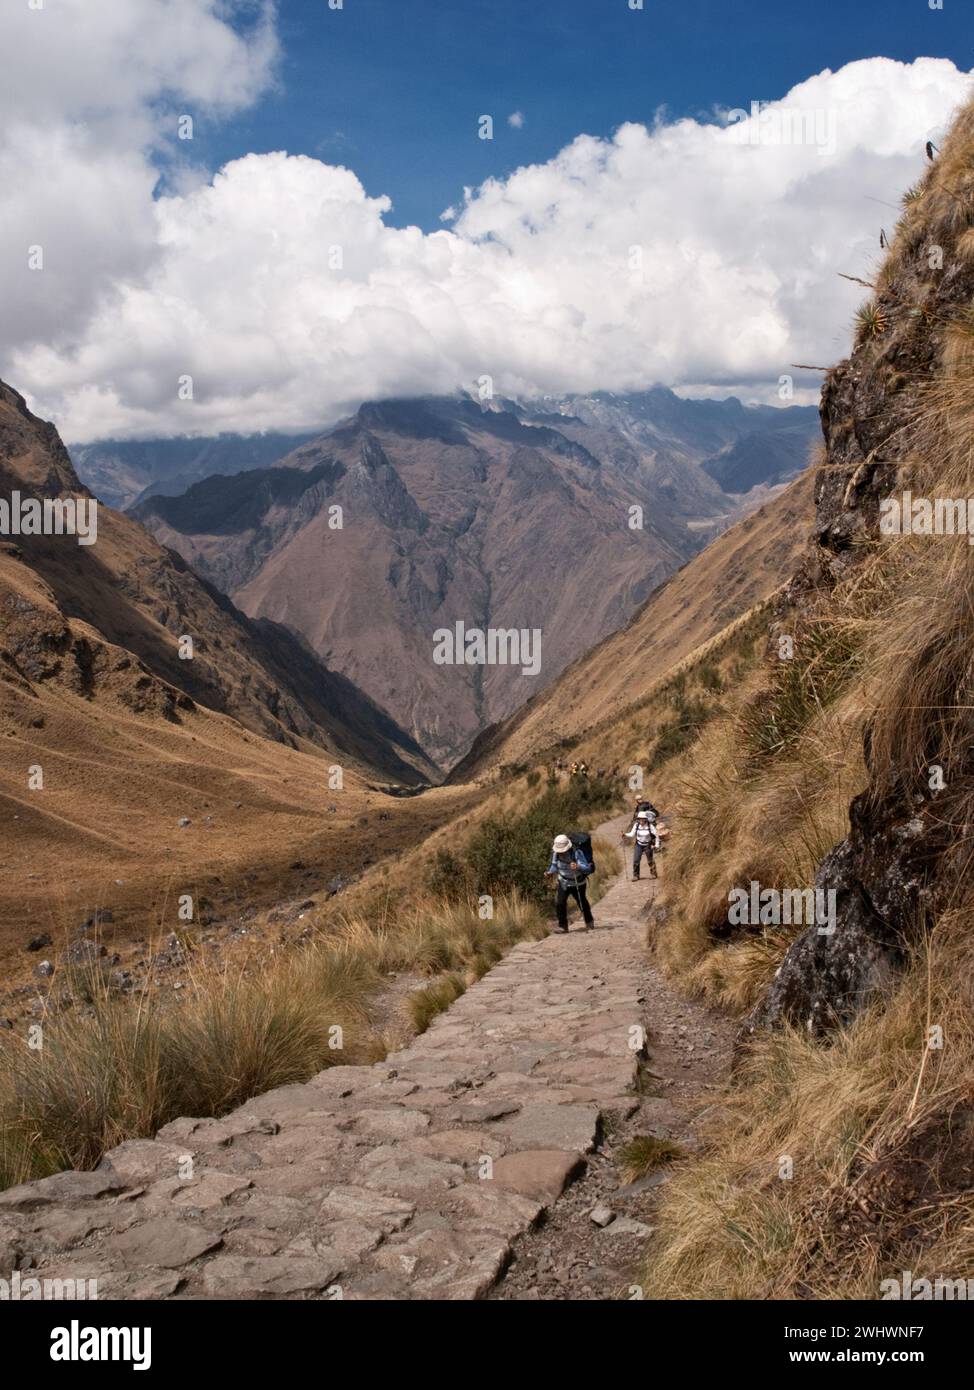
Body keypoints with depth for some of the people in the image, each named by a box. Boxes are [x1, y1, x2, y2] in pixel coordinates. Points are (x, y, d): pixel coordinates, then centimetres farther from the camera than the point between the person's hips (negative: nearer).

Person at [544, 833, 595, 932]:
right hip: (563, 882, 3)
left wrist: (578, 867, -59)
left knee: (582, 903, 14)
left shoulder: (577, 853, -33)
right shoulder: (556, 853, -19)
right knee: (559, 903, -13)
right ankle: (562, 925, 2)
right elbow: (554, 865, 1)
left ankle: (589, 922, 42)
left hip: (577, 883, -3)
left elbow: (587, 868, -40)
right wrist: (549, 872, -18)